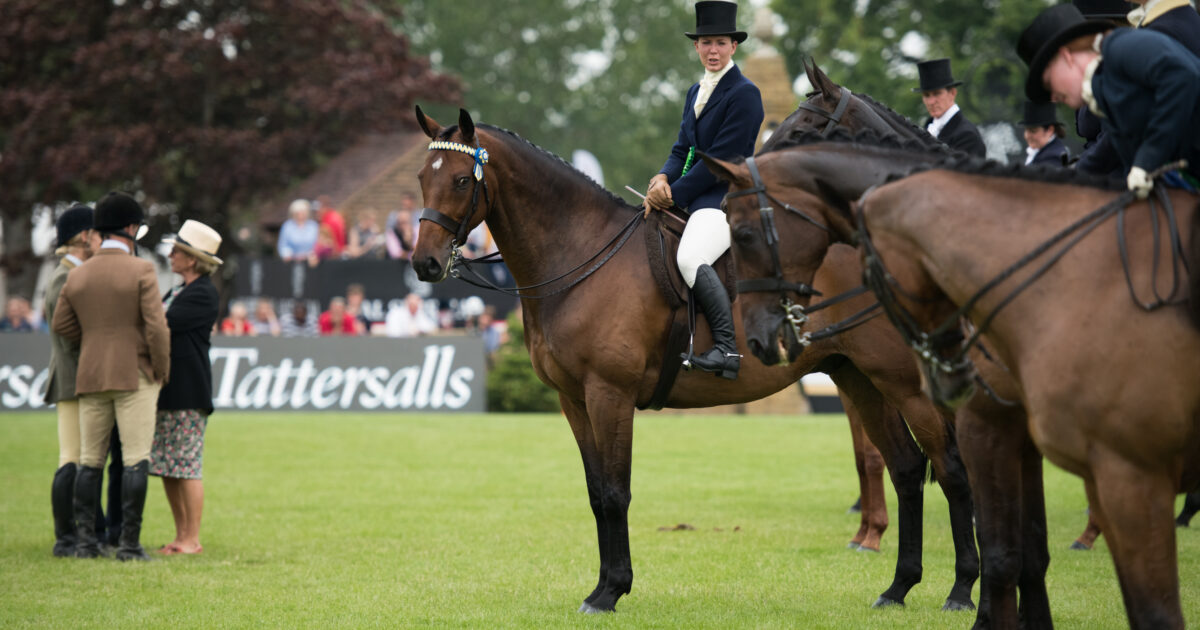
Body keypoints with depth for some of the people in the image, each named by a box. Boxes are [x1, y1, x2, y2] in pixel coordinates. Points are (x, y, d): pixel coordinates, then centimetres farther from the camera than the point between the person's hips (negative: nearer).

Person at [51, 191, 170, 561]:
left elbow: (61, 325, 7)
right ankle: (129, 544, -8)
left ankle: (85, 540, 6)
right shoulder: (141, 271, -9)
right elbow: (156, 327, -13)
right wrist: (162, 370, -1)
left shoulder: (78, 275, 6)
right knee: (135, 459, -4)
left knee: (89, 461, 9)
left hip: (91, 377, 5)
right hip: (135, 376, -5)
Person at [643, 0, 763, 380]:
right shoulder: (696, 92, 19)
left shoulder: (744, 94, -8)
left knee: (690, 259, -33)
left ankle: (728, 348, -33)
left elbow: (722, 157, -14)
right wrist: (664, 178, -5)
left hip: (725, 197, -10)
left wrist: (674, 194, -14)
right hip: (686, 196, 10)